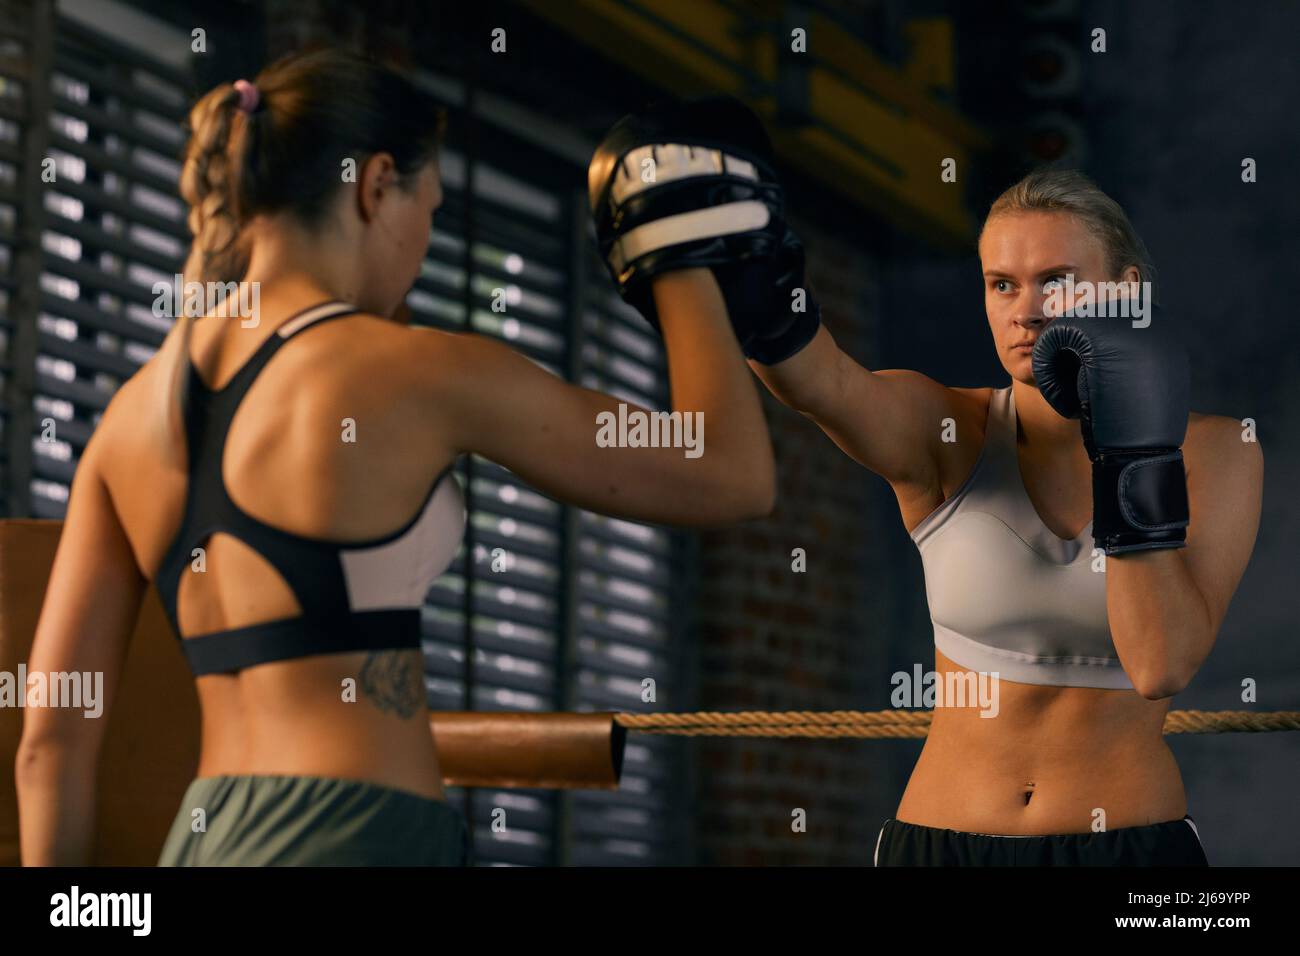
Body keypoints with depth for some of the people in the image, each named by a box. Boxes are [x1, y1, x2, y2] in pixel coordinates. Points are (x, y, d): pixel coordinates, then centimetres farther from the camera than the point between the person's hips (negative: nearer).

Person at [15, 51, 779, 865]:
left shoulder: (134, 411, 10)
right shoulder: (414, 373, -7)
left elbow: (54, 739, 8)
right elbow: (735, 478, 1)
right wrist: (683, 259, 13)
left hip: (204, 844, 7)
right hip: (356, 839, -7)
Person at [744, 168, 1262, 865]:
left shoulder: (1214, 454, -5)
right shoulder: (939, 433, -6)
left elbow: (1163, 665, -17)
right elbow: (815, 380, -27)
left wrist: (1138, 459, -23)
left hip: (1130, 839, 0)